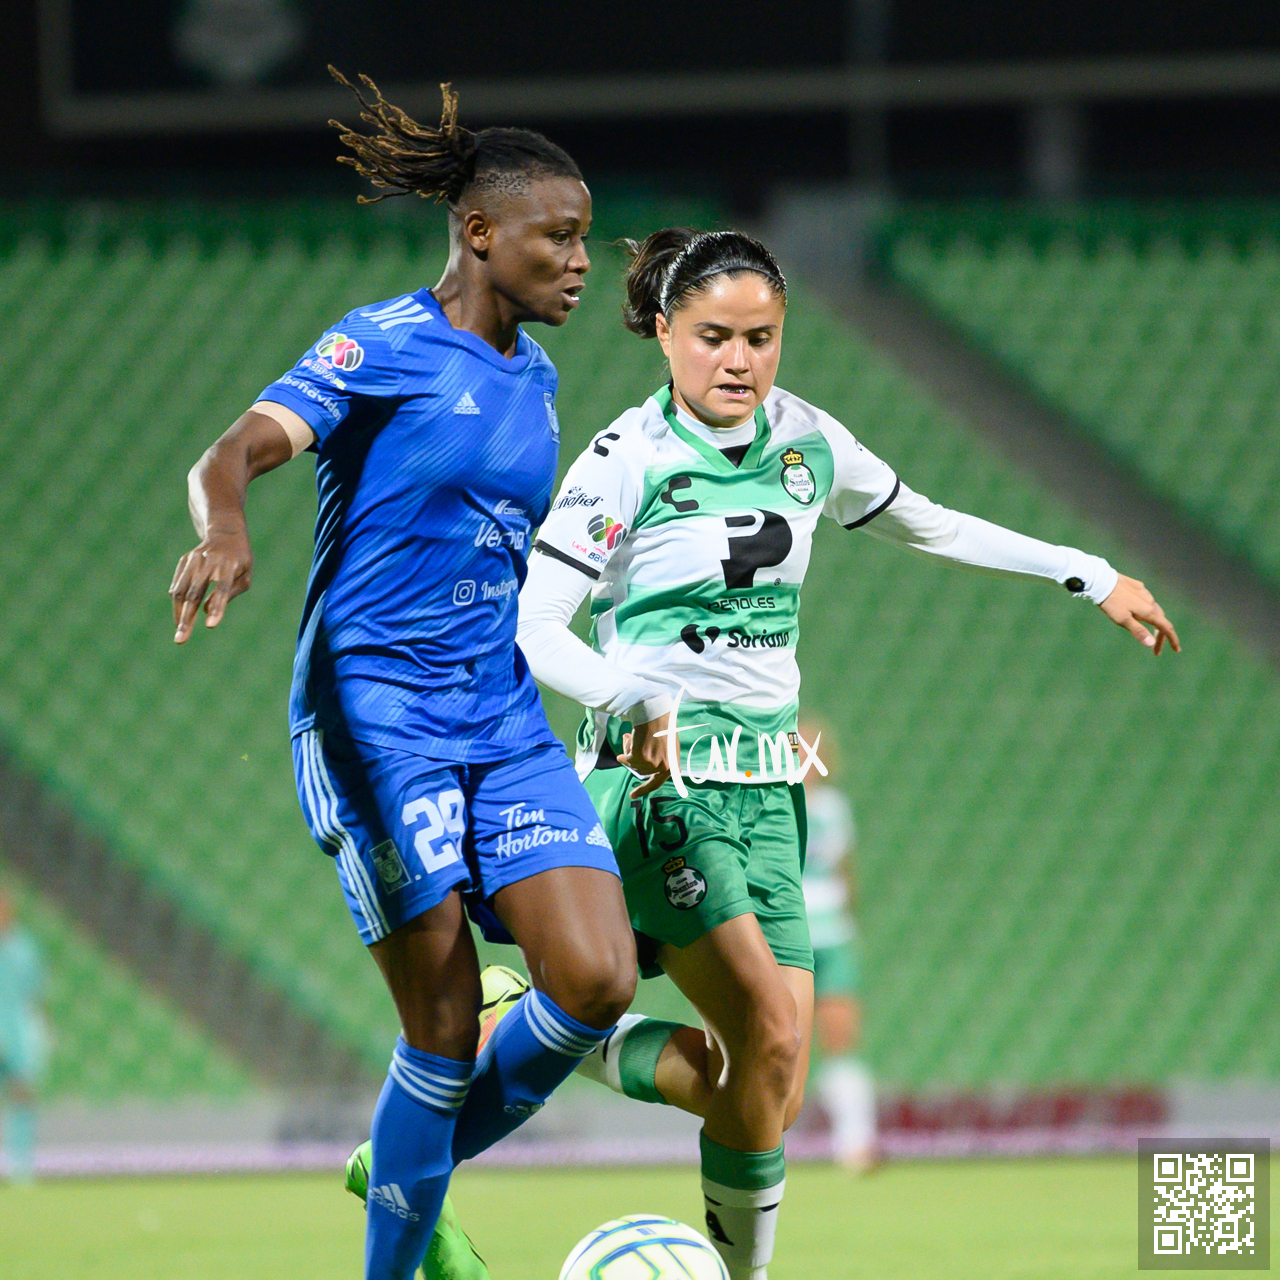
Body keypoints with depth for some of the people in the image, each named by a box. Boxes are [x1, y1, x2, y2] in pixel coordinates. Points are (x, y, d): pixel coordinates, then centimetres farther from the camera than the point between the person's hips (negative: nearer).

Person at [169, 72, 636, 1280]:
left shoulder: (531, 375, 15)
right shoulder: (382, 345, -6)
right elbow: (230, 455, -19)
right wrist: (225, 530, -42)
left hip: (501, 714, 6)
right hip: (372, 710, -6)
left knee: (595, 980, -10)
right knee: (445, 1022, -10)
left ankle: (423, 1173, 13)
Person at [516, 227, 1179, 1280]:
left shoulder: (805, 442, 8)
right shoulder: (626, 462, -9)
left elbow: (928, 526, 25)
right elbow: (534, 627, -13)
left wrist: (1089, 575, 25)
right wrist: (633, 701, -32)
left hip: (767, 786, 6)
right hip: (659, 772, -6)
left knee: (769, 1091, -6)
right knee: (769, 1034, -25)